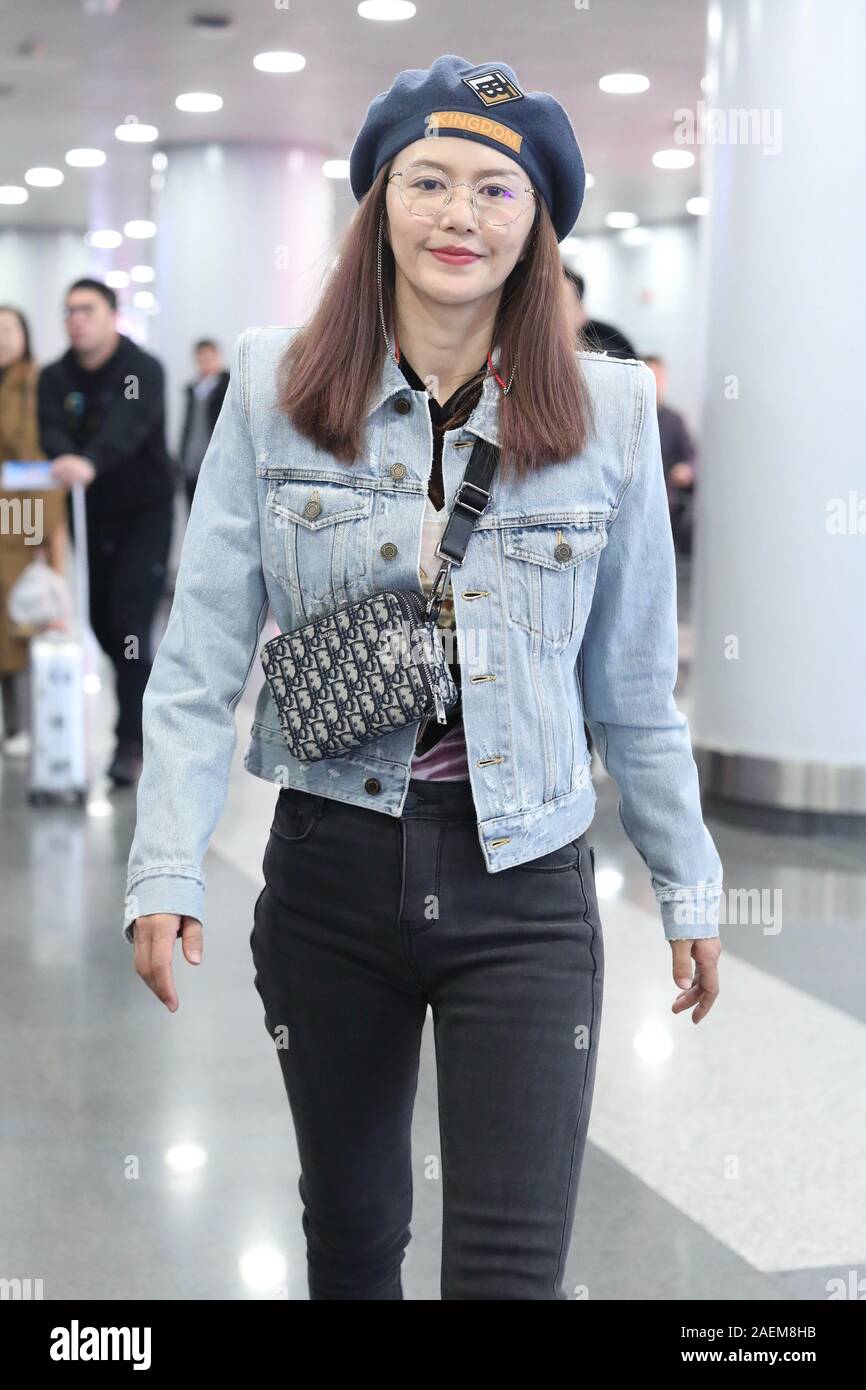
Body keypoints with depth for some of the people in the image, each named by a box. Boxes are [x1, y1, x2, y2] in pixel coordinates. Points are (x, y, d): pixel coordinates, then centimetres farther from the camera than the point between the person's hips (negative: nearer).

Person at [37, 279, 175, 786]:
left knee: (130, 616, -14)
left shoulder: (143, 370, -14)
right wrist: (64, 460, -42)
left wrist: (90, 463, -53)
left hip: (145, 510, -5)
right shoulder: (56, 377, 1)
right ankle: (149, 705, 34)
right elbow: (54, 432, -17)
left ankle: (132, 740, -10)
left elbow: (127, 425, -34)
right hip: (91, 514, 5)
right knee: (102, 619, 10)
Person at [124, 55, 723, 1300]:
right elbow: (201, 660, -3)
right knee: (350, 1230, 19)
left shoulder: (608, 412, -1)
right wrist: (168, 873, -10)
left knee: (512, 1265, -4)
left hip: (526, 885, -1)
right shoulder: (278, 386, -2)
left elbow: (635, 684, 6)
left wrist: (688, 887, 10)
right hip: (332, 871, 1)